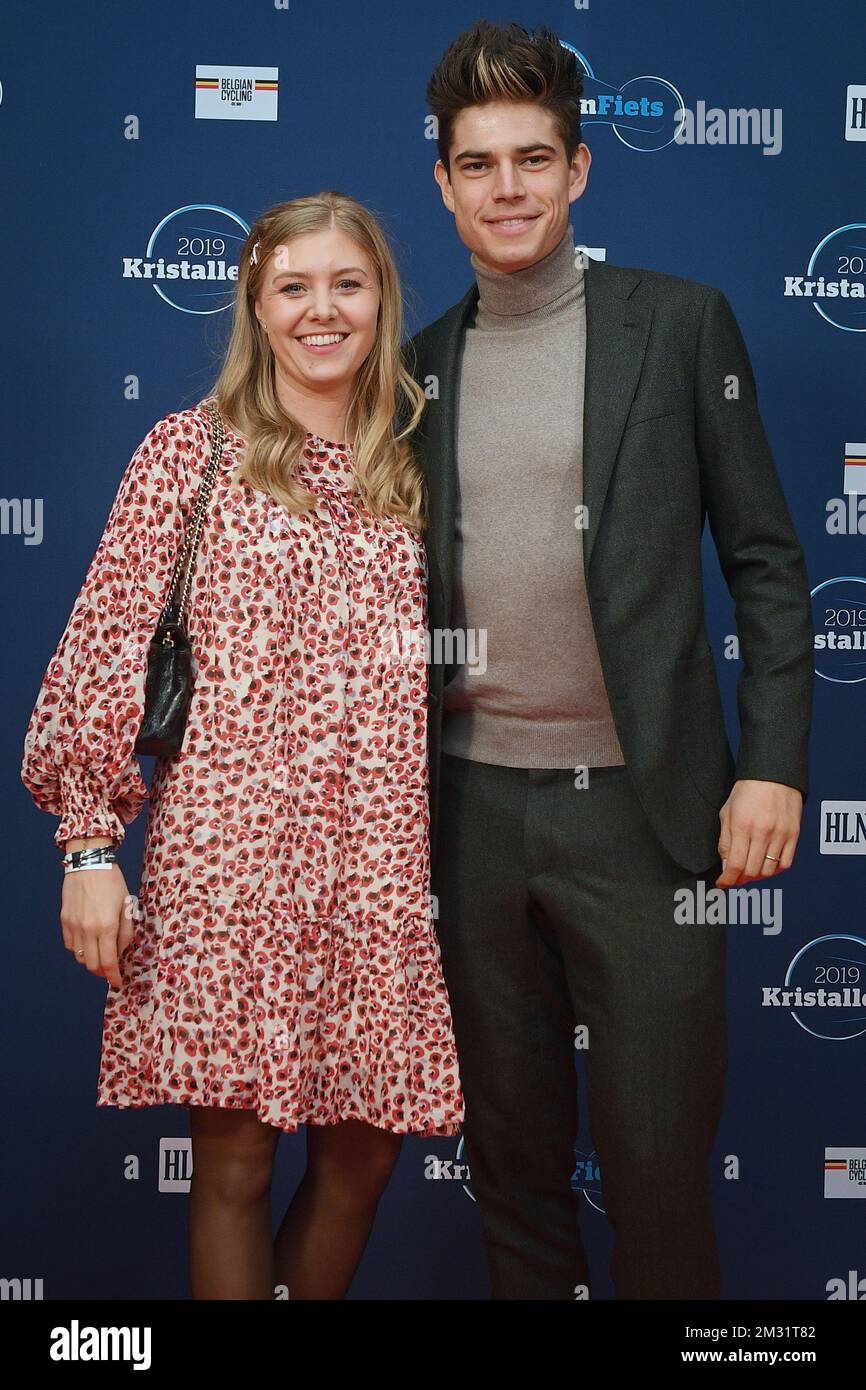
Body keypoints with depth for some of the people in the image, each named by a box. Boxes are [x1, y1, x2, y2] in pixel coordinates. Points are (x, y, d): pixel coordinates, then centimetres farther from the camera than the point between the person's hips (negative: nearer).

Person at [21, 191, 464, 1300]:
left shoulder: (416, 467, 13)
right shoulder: (192, 449, 2)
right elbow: (105, 646, -2)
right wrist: (90, 844, -8)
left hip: (385, 866, 4)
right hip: (229, 853, -3)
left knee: (362, 1156, 11)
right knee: (234, 1162, 4)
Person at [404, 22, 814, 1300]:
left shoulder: (681, 322, 1)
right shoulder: (422, 364, 11)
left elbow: (765, 560, 0)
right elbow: (406, 586, 14)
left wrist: (773, 766, -8)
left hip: (639, 809, -3)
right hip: (473, 810, 4)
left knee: (657, 1159, 3)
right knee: (510, 1152, 14)